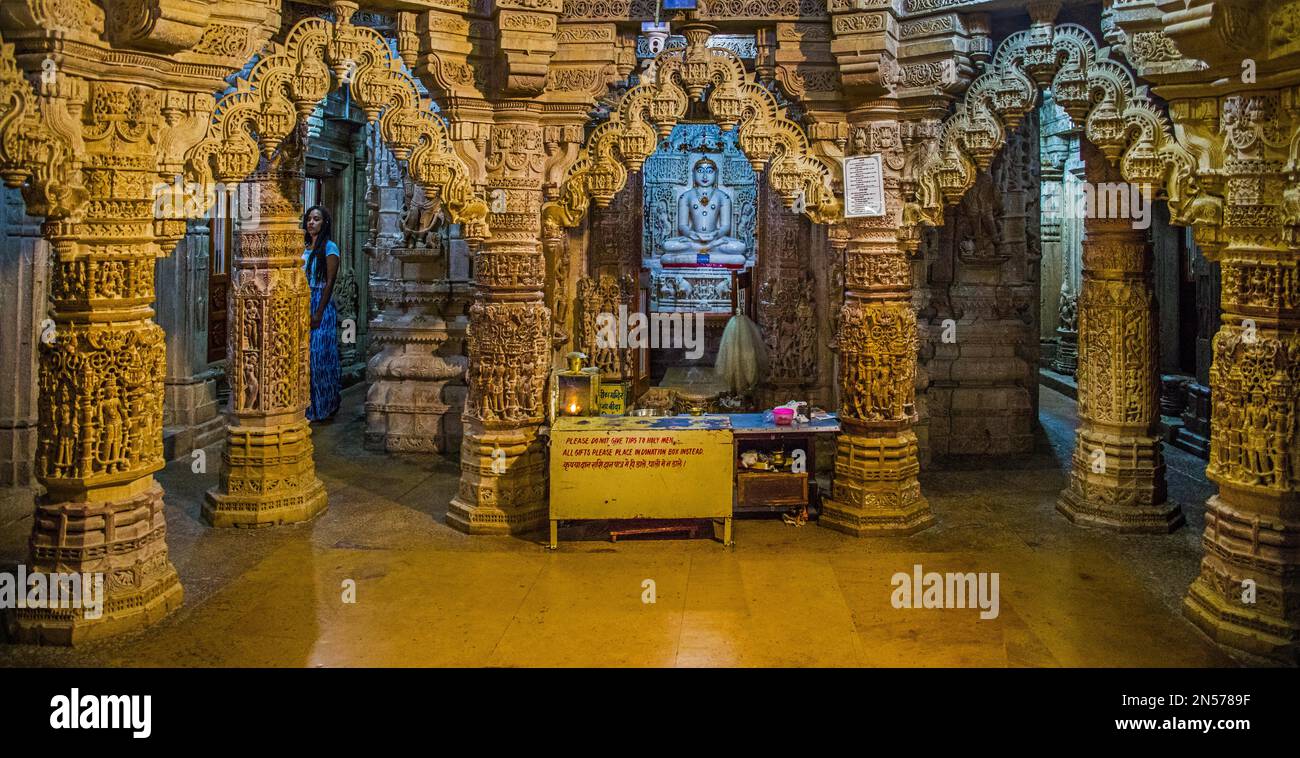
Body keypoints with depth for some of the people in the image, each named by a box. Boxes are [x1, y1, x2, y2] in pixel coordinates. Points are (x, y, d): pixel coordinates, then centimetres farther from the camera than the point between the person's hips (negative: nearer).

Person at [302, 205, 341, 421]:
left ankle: (323, 407, 5)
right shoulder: (304, 248, 14)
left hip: (321, 307, -7)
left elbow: (329, 282, -12)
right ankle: (306, 405, 16)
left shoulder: (329, 247, -7)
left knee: (319, 356, -4)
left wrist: (318, 313, -16)